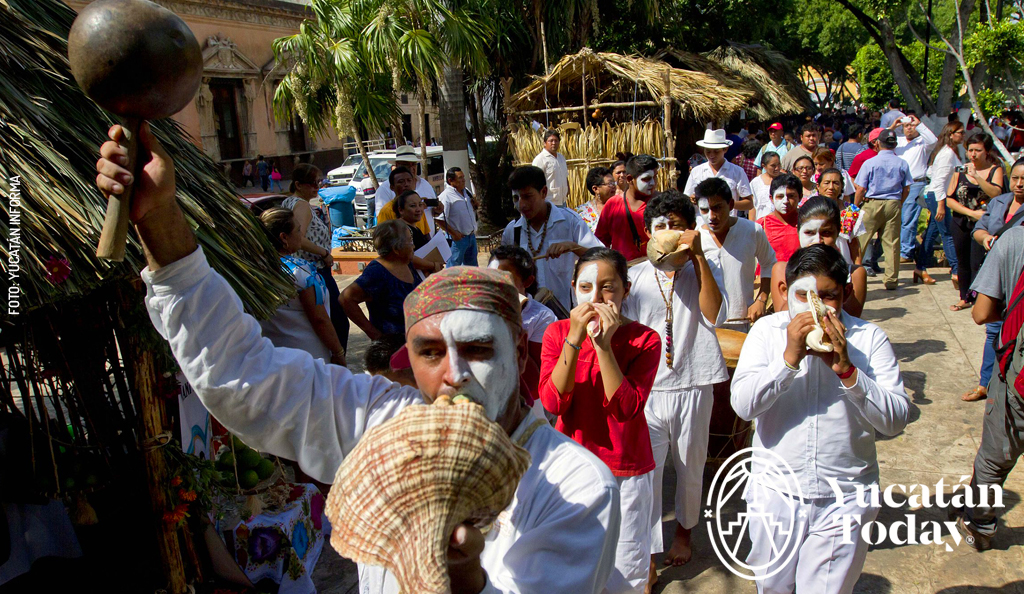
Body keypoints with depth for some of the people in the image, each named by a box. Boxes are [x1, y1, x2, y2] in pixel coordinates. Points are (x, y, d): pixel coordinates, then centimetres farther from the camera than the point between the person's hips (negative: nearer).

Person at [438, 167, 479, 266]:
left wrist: (475, 205, 4)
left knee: (472, 266, 19)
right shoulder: (446, 196, -15)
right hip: (458, 238, -8)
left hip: (472, 236, 8)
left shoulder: (466, 192, 12)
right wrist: (453, 233, -20)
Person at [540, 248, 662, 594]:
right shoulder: (557, 332, -2)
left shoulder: (644, 340, -8)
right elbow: (552, 401, -14)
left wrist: (603, 344, -26)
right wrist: (575, 338, -23)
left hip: (626, 473, -2)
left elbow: (626, 408, -20)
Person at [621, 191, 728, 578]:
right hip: (646, 389, 0)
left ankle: (683, 531, 42)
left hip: (692, 386, 1)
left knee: (690, 468, 16)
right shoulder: (634, 277, 1)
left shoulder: (699, 271, 0)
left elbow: (714, 316, -19)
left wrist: (698, 256, -21)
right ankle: (647, 556, 10)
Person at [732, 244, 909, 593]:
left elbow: (896, 421, -11)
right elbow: (742, 404, -14)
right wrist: (790, 357, -24)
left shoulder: (869, 338, -6)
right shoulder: (767, 331, -5)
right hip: (774, 494, 1)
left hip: (843, 502, -1)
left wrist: (846, 369, -23)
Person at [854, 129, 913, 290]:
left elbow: (861, 189, -7)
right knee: (891, 243, 5)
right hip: (893, 204, 3)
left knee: (860, 240, 3)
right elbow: (906, 189, 5)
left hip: (872, 204, -3)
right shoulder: (902, 164, 2)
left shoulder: (869, 163, -7)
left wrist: (855, 207, 5)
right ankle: (891, 280, 7)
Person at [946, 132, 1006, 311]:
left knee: (977, 264, -11)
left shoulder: (995, 171, -2)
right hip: (961, 224, 4)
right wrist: (972, 212, -9)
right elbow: (950, 200, 1)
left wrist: (977, 177, -30)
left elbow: (996, 194, -21)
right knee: (963, 262, 14)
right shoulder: (960, 170, 4)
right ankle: (965, 298, 28)